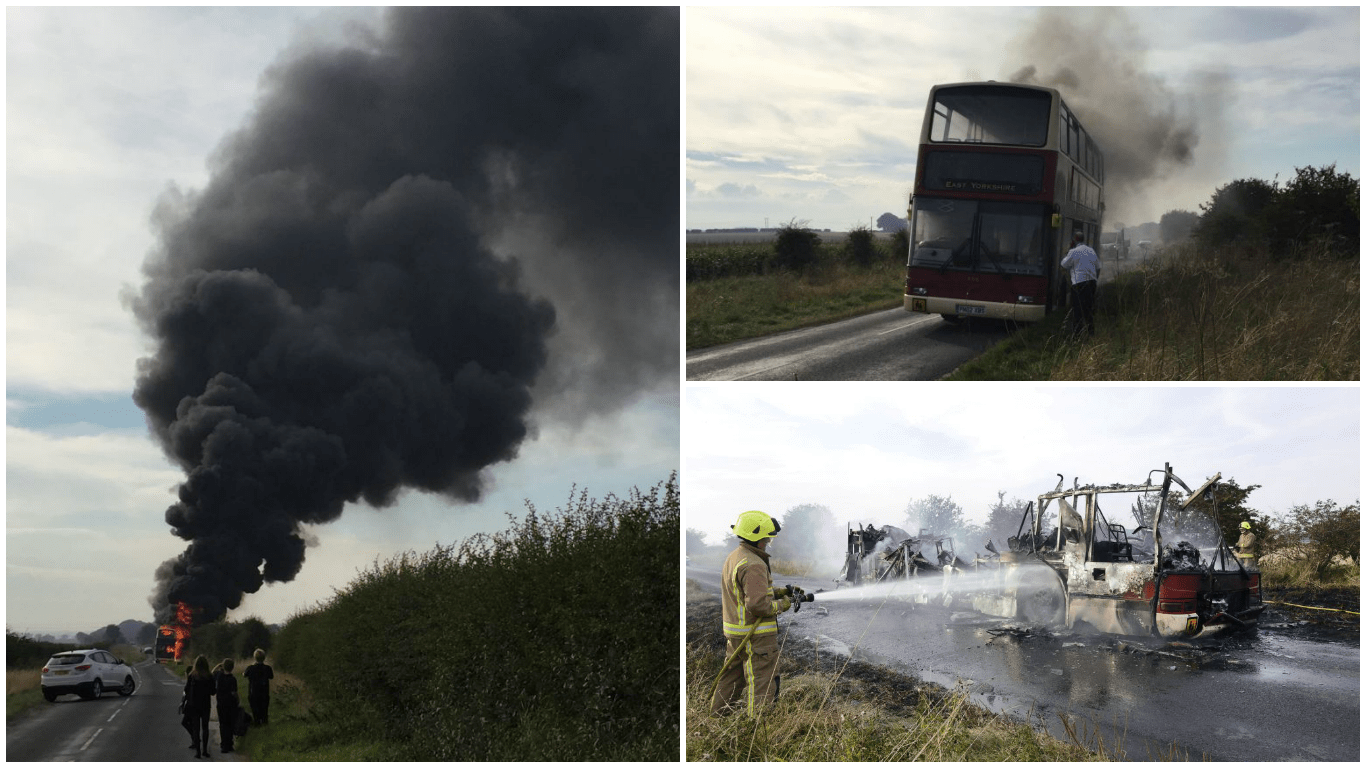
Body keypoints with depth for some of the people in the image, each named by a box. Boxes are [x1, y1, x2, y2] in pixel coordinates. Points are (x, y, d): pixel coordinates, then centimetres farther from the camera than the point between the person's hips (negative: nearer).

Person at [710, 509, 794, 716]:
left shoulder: (733, 558, 14)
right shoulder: (753, 565, -20)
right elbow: (758, 604, -25)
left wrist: (774, 592, 13)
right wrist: (780, 605, -9)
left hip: (734, 634, 10)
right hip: (755, 636, -10)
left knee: (731, 679, 18)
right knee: (762, 684, -6)